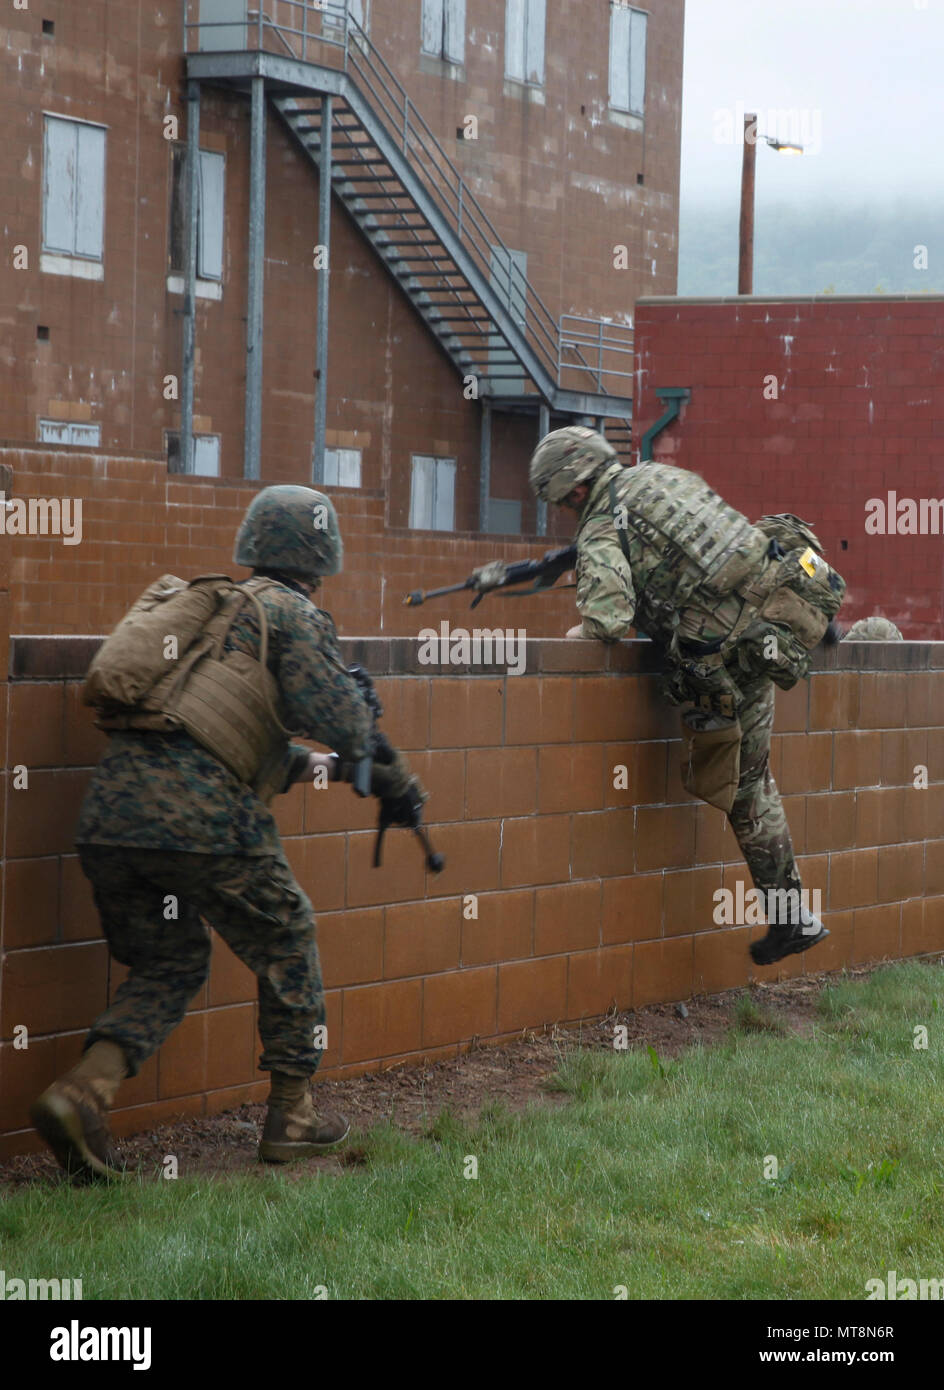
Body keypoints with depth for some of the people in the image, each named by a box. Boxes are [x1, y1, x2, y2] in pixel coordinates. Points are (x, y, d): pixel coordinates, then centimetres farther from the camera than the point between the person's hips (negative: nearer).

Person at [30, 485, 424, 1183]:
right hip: (198, 811, -7)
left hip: (111, 811, 7)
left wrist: (311, 765, 41)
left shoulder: (209, 606, 28)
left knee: (167, 965, 18)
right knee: (287, 943, 14)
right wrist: (390, 775, 16)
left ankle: (82, 1093, -3)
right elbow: (343, 724, -5)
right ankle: (293, 1114, 20)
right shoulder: (292, 614, 4)